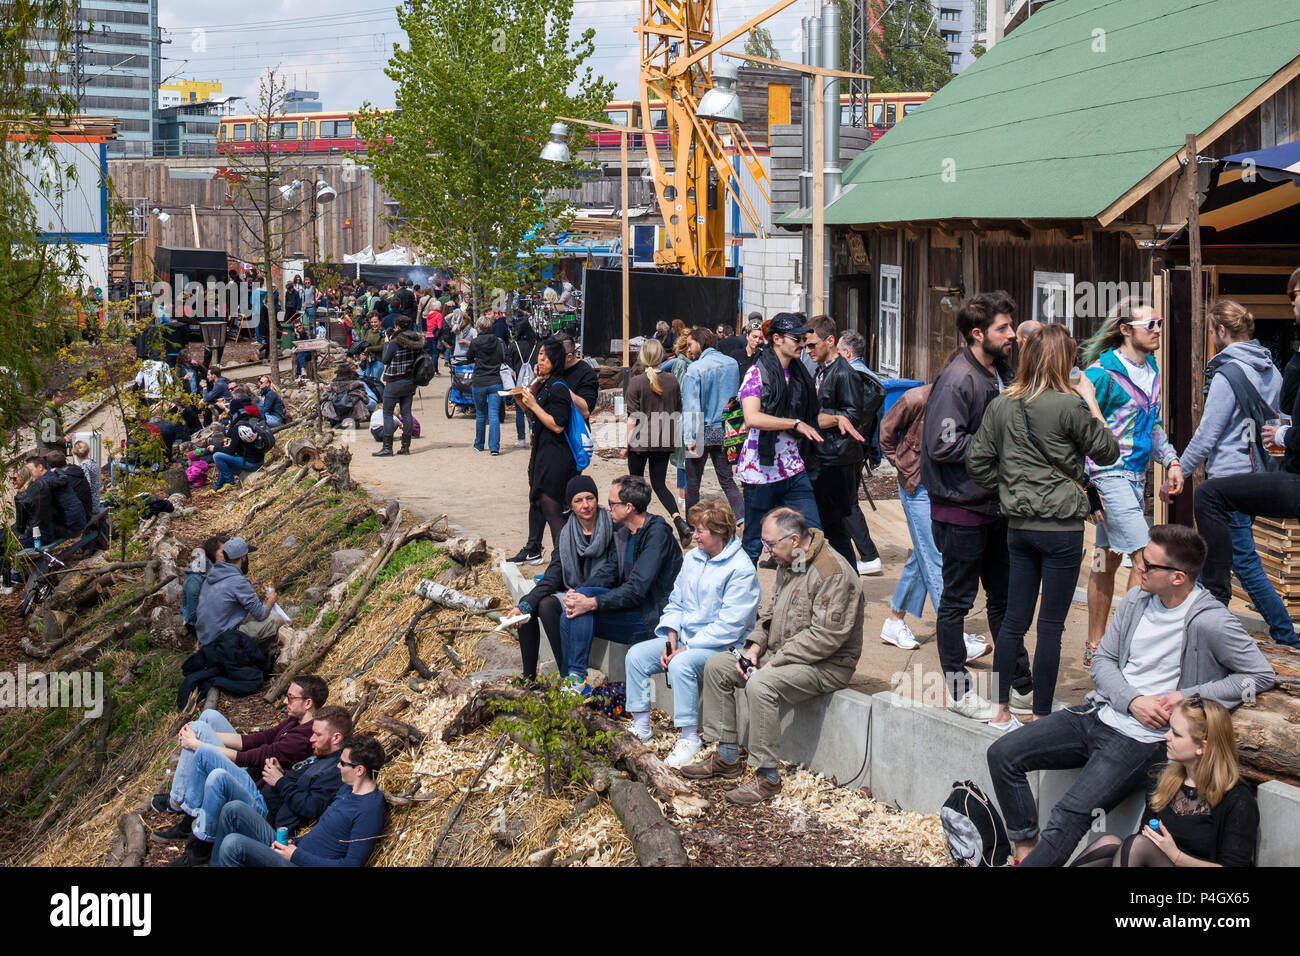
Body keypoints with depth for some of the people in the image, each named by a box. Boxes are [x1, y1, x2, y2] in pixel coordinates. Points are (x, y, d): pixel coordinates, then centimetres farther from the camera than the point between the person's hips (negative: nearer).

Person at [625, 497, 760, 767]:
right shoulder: (692, 558, 10)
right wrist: (671, 640, -2)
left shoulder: (741, 569, -16)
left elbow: (728, 627, -19)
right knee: (636, 655, -8)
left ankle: (689, 739, -25)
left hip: (720, 645, -8)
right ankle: (640, 728, 0)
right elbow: (675, 603, 15)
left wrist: (687, 648, -20)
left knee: (681, 664, -34)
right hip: (683, 638, 8)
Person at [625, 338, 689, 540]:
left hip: (640, 442, -4)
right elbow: (678, 415, 8)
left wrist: (627, 444, -2)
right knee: (659, 484, 9)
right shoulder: (672, 382, 0)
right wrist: (672, 438, 21)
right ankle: (679, 521, -12)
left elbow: (632, 418, -11)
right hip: (664, 442, 4)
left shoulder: (637, 382, -11)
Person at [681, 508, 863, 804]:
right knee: (717, 665, 5)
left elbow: (826, 636, -27)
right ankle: (727, 757, 10)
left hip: (826, 666, -10)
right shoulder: (788, 564, 9)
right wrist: (755, 646, 1)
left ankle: (768, 776, -24)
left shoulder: (832, 572, -22)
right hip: (782, 654, 10)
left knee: (761, 685, -33)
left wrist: (774, 663, -24)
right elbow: (774, 612, 20)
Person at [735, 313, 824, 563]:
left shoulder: (800, 374, 11)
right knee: (753, 543, 5)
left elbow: (813, 416, 23)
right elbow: (752, 418, -26)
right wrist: (796, 423, -24)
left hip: (793, 470, 6)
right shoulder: (757, 373, -10)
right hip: (761, 471, -6)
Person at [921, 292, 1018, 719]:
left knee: (1003, 598, 16)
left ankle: (1019, 684, 25)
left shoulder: (1002, 374, 10)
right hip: (961, 509, -9)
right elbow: (943, 444, -25)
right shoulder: (957, 380, -17)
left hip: (995, 504, 9)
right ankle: (958, 691, 13)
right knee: (957, 600, 3)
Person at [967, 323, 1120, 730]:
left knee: (1014, 618, 12)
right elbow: (1108, 451, -2)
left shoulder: (1001, 404, 2)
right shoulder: (1069, 405, -13)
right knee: (1051, 626, 1)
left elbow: (978, 461, 4)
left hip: (1018, 525, 5)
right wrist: (1091, 402, 4)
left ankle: (999, 709, 16)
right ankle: (1041, 718, 6)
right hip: (1061, 526, -5)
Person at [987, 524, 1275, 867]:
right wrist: (1133, 701, -10)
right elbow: (1102, 661, 10)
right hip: (1101, 712, 7)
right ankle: (1027, 848, 8)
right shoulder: (1136, 600, 5)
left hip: (1143, 739, -7)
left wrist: (1189, 696, -14)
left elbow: (1262, 676, -8)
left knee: (1069, 816, -24)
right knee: (1003, 754, -3)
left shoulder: (1211, 623, -15)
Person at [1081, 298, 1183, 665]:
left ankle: (1095, 646, 19)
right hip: (1109, 475, -8)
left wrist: (1171, 460, 12)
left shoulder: (1151, 370, 13)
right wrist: (1084, 483, -16)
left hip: (1135, 475, 8)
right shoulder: (1102, 372, -13)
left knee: (1110, 558, 12)